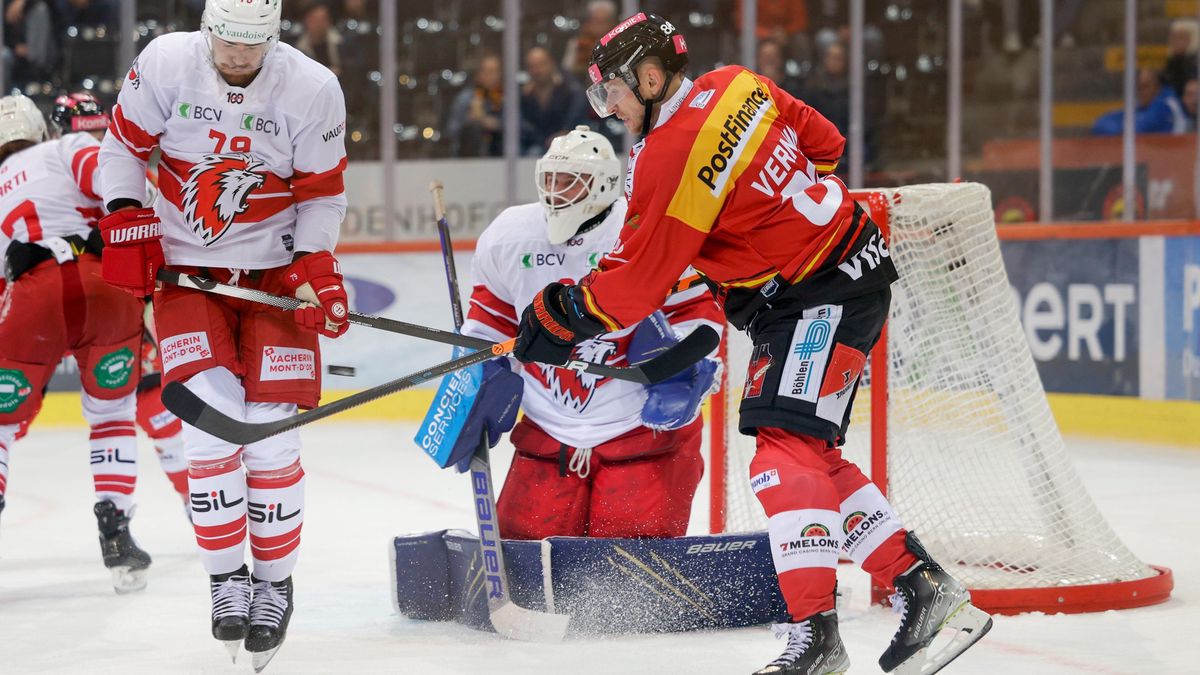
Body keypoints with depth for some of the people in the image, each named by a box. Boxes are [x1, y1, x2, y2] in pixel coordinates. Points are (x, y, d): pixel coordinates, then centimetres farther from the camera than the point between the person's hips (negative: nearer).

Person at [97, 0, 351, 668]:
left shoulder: (313, 89, -13)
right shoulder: (165, 63, -12)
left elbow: (324, 192, -3)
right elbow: (124, 144, 4)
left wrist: (315, 268, -14)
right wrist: (125, 224, -6)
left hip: (275, 271, 0)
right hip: (186, 268, 0)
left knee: (272, 432, -7)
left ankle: (275, 582, 11)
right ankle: (226, 576, 0)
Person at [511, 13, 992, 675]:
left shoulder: (669, 160, -22)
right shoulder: (739, 86, 4)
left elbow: (632, 285, -17)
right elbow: (824, 142, 17)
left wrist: (558, 315, -3)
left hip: (825, 292, -10)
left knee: (786, 447, -17)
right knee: (808, 456, 10)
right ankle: (924, 587, 10)